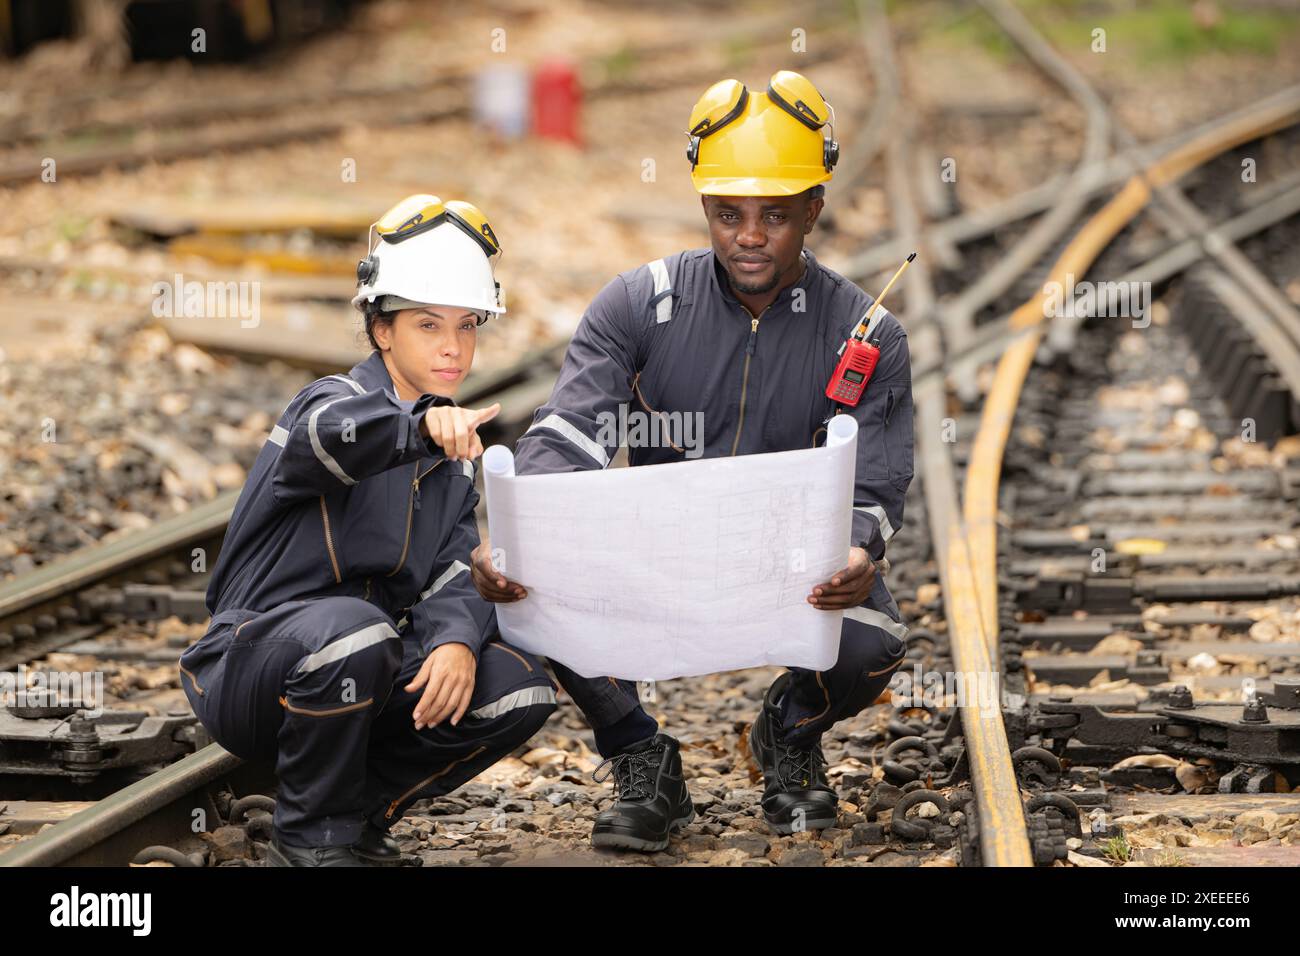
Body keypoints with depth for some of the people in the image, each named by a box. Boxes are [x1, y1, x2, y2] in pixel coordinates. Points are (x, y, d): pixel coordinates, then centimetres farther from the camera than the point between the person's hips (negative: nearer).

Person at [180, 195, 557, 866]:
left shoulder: (454, 454, 13)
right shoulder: (336, 400, -10)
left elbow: (453, 577, -1)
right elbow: (331, 435, -38)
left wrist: (456, 639, -24)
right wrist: (422, 424, -59)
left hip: (369, 676, 6)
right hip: (251, 672, -6)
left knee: (522, 689, -13)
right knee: (349, 629, -38)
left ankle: (364, 808, 5)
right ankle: (311, 836, -16)